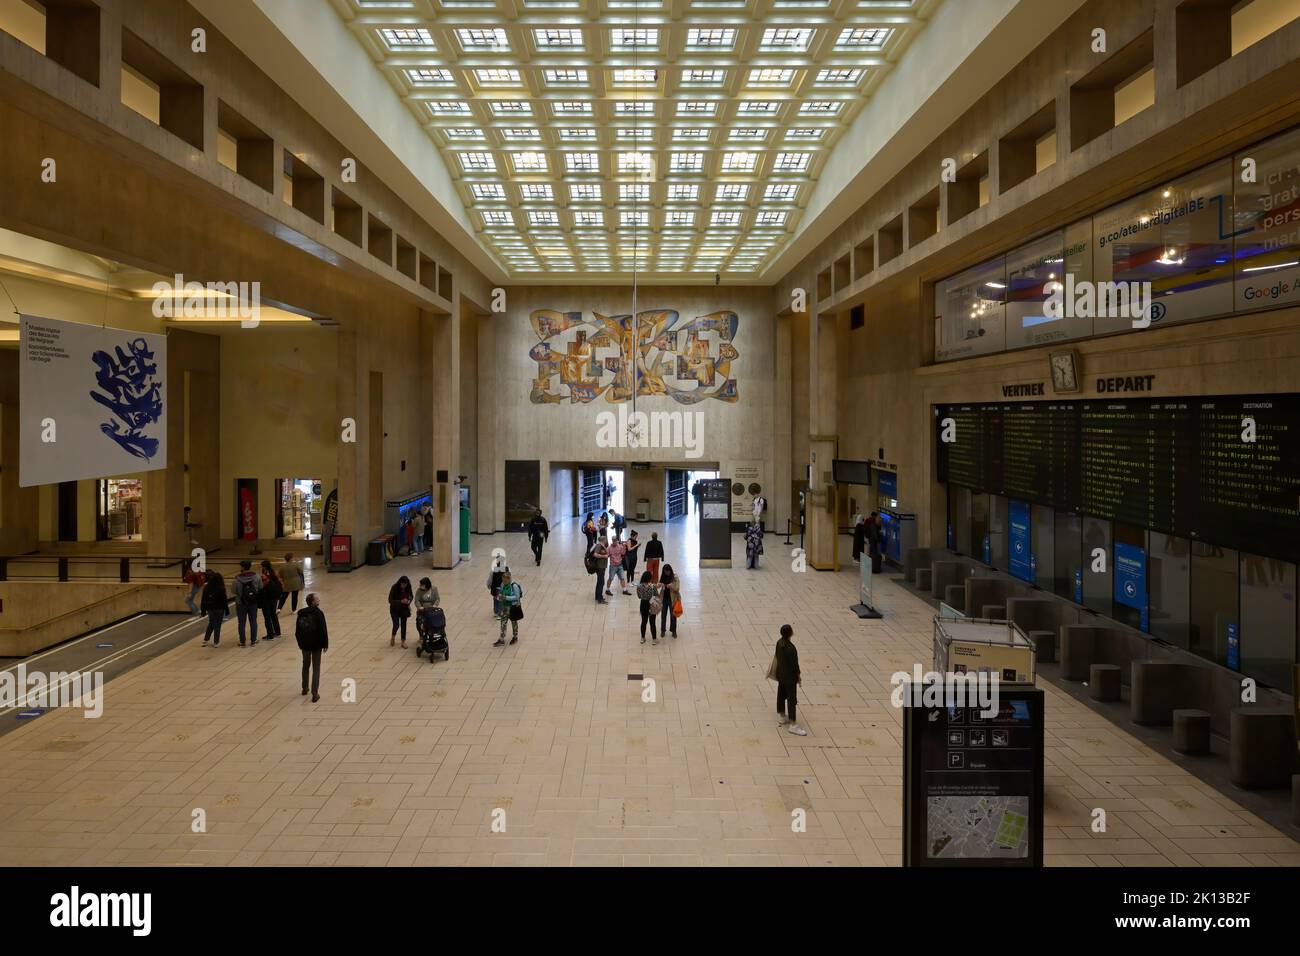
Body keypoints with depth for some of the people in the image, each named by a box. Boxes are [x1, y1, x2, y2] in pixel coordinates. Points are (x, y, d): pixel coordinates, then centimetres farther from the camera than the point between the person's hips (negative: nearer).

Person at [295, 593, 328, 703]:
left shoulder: (301, 613, -2)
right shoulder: (319, 613, -17)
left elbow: (297, 630, 5)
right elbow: (323, 630, -16)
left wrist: (300, 643, 17)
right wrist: (325, 644, -6)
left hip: (305, 644, 4)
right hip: (316, 644, -4)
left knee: (306, 665, 24)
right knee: (316, 668, 4)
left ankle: (304, 689, 36)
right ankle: (315, 694, 1)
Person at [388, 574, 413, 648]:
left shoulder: (408, 587, -13)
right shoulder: (394, 588, -23)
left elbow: (411, 596, 4)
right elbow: (390, 600, -22)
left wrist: (409, 600, -19)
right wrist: (401, 601, -33)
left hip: (404, 609, 3)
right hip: (395, 609, -3)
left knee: (403, 624, 6)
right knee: (396, 625, -6)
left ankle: (403, 641, 17)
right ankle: (393, 637, 25)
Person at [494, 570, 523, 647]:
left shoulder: (514, 585, -24)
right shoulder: (502, 584, -4)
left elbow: (517, 596, -22)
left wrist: (506, 597, -30)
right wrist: (501, 596, -13)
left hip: (513, 606, -5)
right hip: (505, 606, 6)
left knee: (514, 621, 14)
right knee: (503, 622, 4)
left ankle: (515, 637, 35)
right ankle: (501, 640, 9)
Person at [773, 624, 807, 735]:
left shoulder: (779, 643, -5)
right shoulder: (790, 648, -30)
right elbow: (794, 663, -21)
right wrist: (798, 676, -6)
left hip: (780, 673, 8)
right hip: (789, 676, -8)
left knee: (781, 695, 19)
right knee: (791, 698, -1)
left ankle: (783, 717, 36)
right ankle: (793, 725, 5)